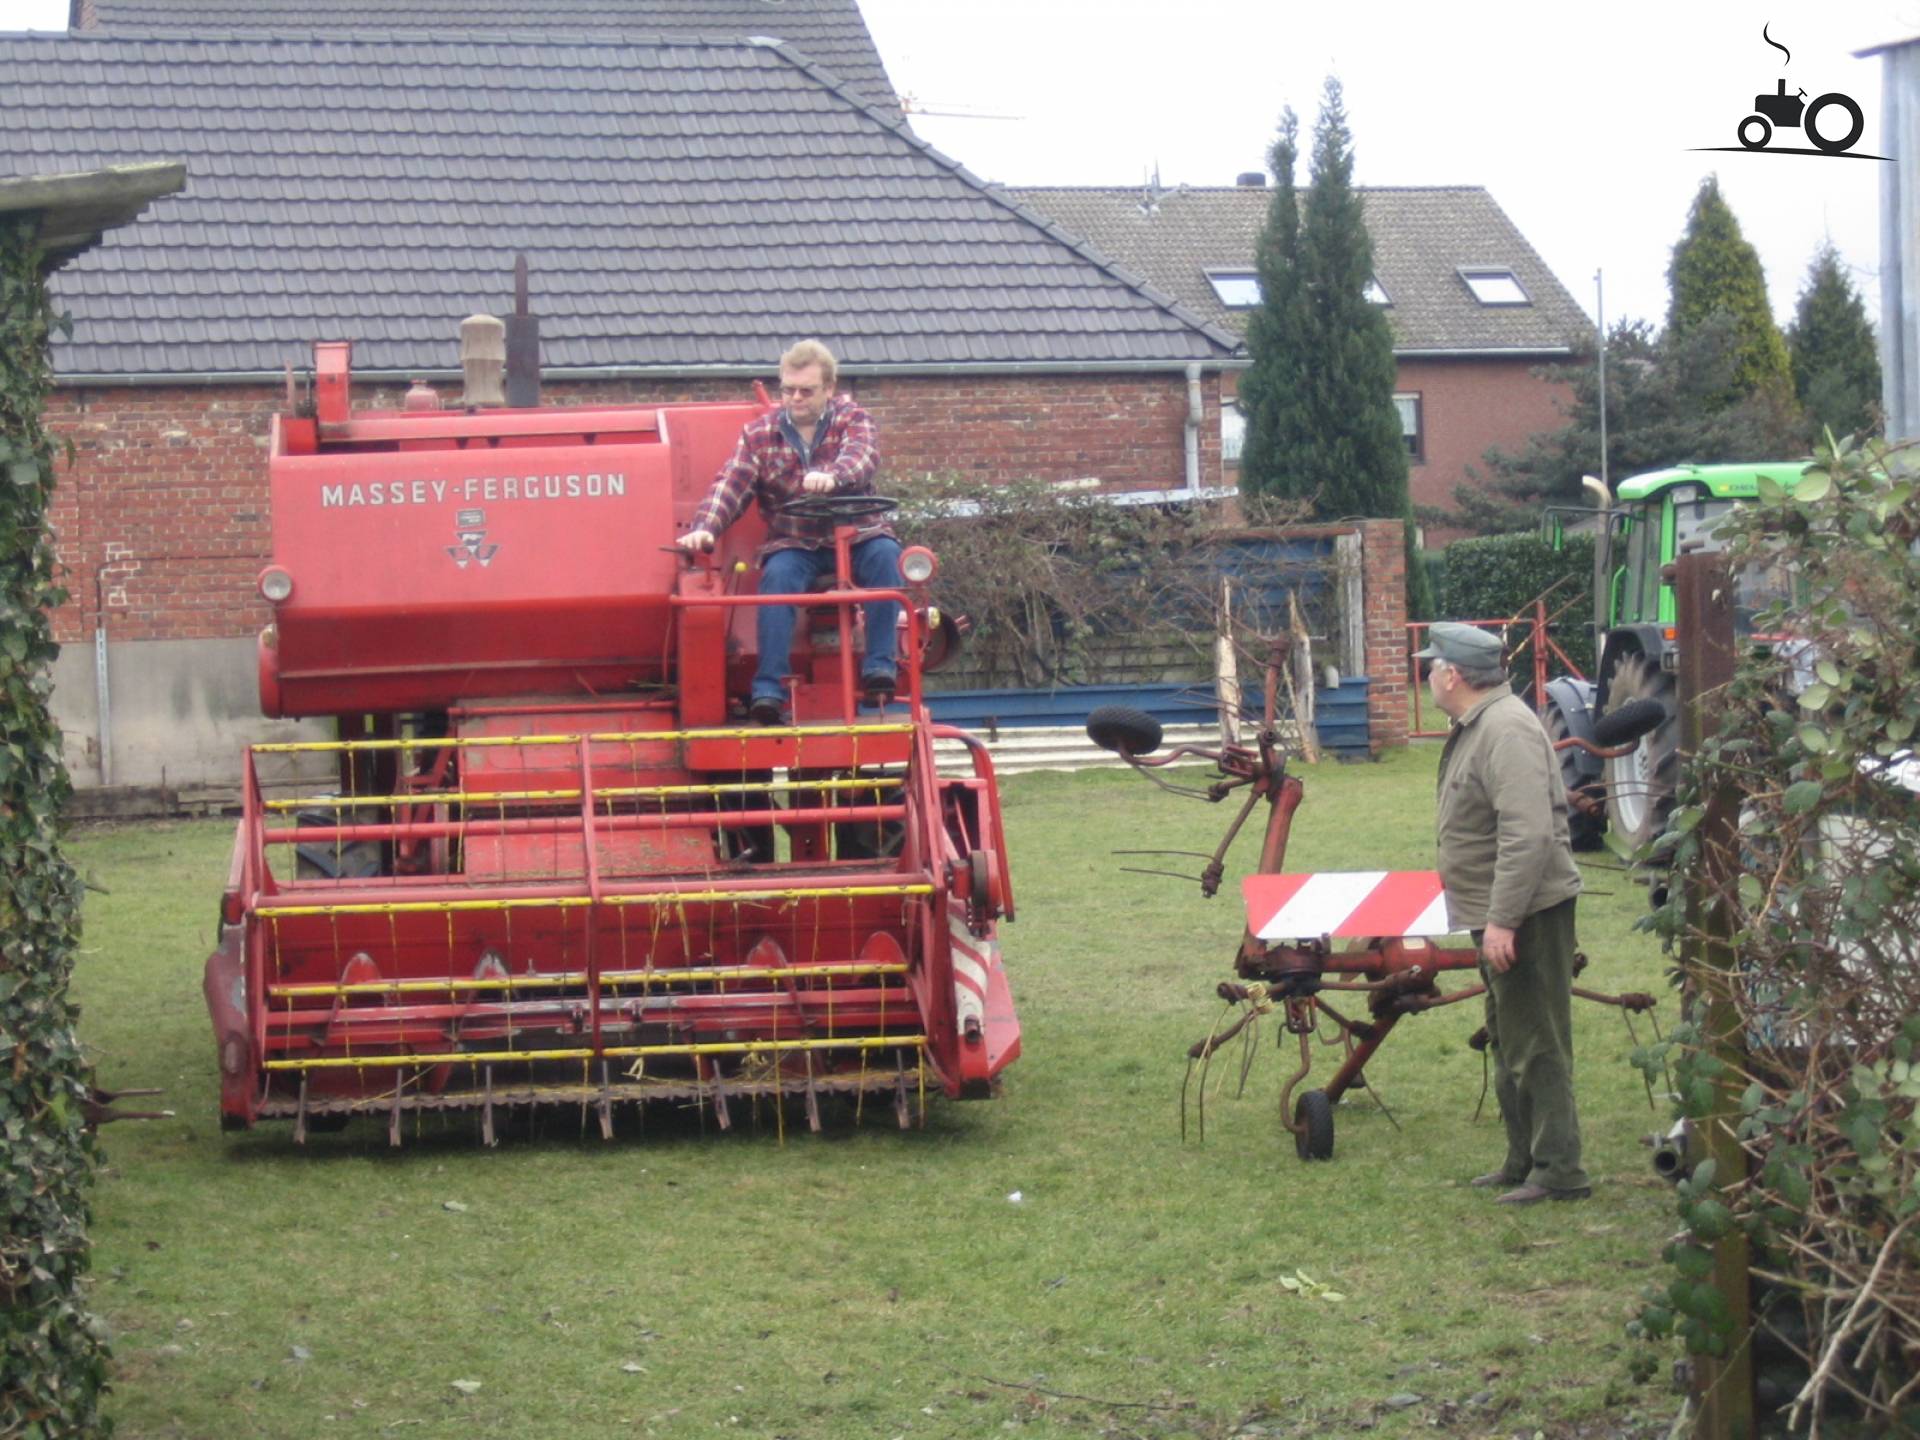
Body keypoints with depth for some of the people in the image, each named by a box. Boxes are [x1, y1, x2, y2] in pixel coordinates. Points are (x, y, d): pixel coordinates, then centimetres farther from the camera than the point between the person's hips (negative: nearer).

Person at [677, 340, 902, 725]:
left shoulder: (852, 419, 0)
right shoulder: (759, 434, 3)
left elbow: (862, 455, -23)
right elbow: (730, 485, -9)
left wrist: (832, 475, -48)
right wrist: (704, 529, -30)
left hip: (855, 537, 0)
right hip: (794, 544, 0)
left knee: (885, 554, -31)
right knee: (778, 575, -32)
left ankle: (880, 666, -29)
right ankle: (768, 689, -37)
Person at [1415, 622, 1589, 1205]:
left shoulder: (1506, 730, -20)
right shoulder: (1476, 727, 15)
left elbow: (1528, 834, -28)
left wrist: (1502, 920, -28)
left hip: (1526, 915, -11)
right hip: (1498, 915, 11)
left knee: (1535, 1045, -6)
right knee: (1510, 1046, 18)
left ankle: (1558, 1171, -1)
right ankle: (1524, 1162, 28)